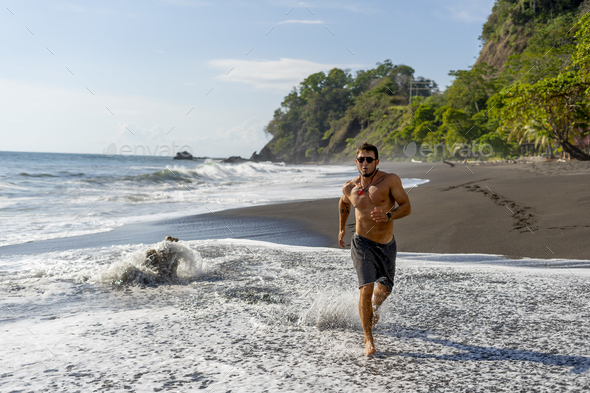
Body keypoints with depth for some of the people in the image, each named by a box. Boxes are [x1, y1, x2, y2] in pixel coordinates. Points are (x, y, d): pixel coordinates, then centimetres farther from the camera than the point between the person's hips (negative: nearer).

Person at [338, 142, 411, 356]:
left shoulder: (390, 180, -11)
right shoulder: (349, 188, -2)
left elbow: (406, 207, -12)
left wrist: (388, 215, -30)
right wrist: (342, 228, 28)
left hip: (387, 245, 1)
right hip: (363, 244, -1)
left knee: (384, 289, 16)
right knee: (366, 288, -16)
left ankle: (374, 306, 55)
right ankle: (368, 340, -4)